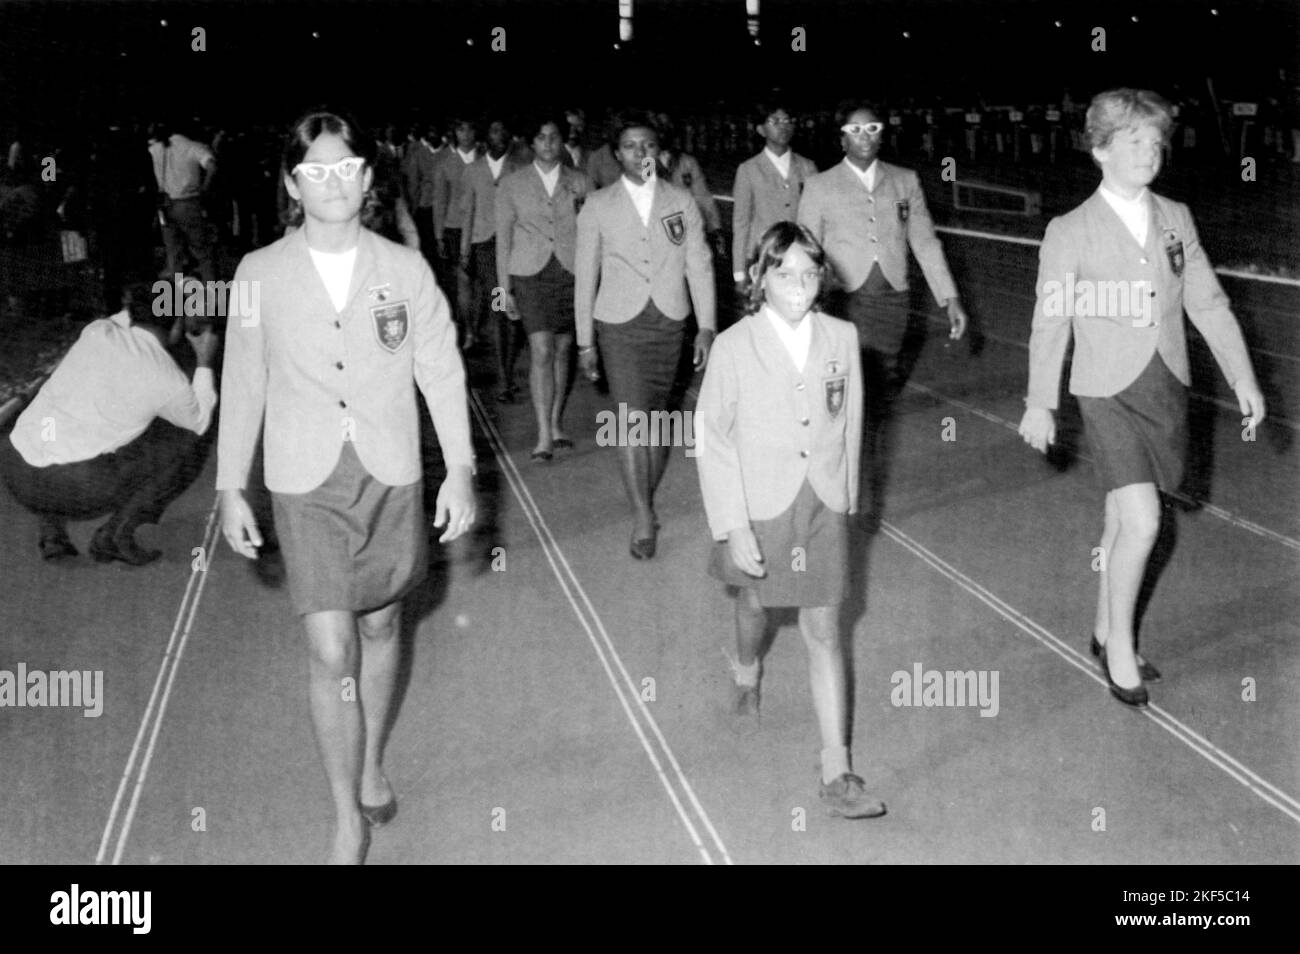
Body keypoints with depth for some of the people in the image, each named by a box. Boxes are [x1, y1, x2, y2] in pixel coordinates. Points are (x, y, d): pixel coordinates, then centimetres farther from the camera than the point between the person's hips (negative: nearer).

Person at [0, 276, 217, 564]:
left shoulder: (96, 331, 9)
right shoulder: (169, 380, -2)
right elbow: (198, 423, 20)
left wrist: (136, 307, 35)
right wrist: (205, 363, 26)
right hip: (79, 488, -5)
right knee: (184, 447, 14)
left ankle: (52, 533, 22)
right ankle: (115, 536, 6)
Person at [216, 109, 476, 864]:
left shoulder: (405, 269, -3)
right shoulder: (261, 274, -3)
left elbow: (442, 371, 1)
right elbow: (243, 386, 3)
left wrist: (461, 470, -3)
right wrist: (231, 489, 3)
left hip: (391, 476, 2)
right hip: (307, 484, -1)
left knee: (380, 627, 17)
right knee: (331, 652, -7)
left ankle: (373, 765, 40)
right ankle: (348, 821, 7)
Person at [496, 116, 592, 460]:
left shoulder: (580, 182, 6)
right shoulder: (512, 184, 4)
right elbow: (503, 239, 6)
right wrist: (505, 289, 2)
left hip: (571, 274, 2)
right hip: (531, 276, -2)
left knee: (563, 350, 7)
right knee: (541, 351, -11)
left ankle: (555, 425, 22)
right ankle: (544, 436, -13)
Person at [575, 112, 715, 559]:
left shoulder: (682, 202, 5)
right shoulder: (598, 206, 2)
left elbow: (700, 266, 7)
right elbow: (585, 276, 4)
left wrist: (706, 327, 1)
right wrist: (585, 342, 3)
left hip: (669, 322, 2)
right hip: (619, 325, -2)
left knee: (657, 414, 7)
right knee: (632, 417, -11)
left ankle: (646, 501, 24)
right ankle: (643, 518, -6)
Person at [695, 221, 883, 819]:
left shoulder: (841, 338, -5)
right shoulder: (734, 347, -14)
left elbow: (849, 424, 5)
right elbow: (713, 440, -12)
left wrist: (847, 497, 11)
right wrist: (734, 526, -15)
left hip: (822, 506, 1)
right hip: (758, 507, -1)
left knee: (824, 630, 0)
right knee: (754, 600, 23)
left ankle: (837, 771, 1)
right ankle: (747, 675, 58)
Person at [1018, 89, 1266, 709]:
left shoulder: (1176, 219, 5)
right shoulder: (1070, 232, -7)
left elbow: (1208, 303, 8)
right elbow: (1050, 321, -2)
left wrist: (1242, 378, 4)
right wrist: (1039, 404, 1)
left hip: (1167, 386, 4)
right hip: (1110, 392, -4)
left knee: (1123, 517, 13)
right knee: (1143, 522, -14)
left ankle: (1106, 632, 30)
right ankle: (1120, 647, 5)